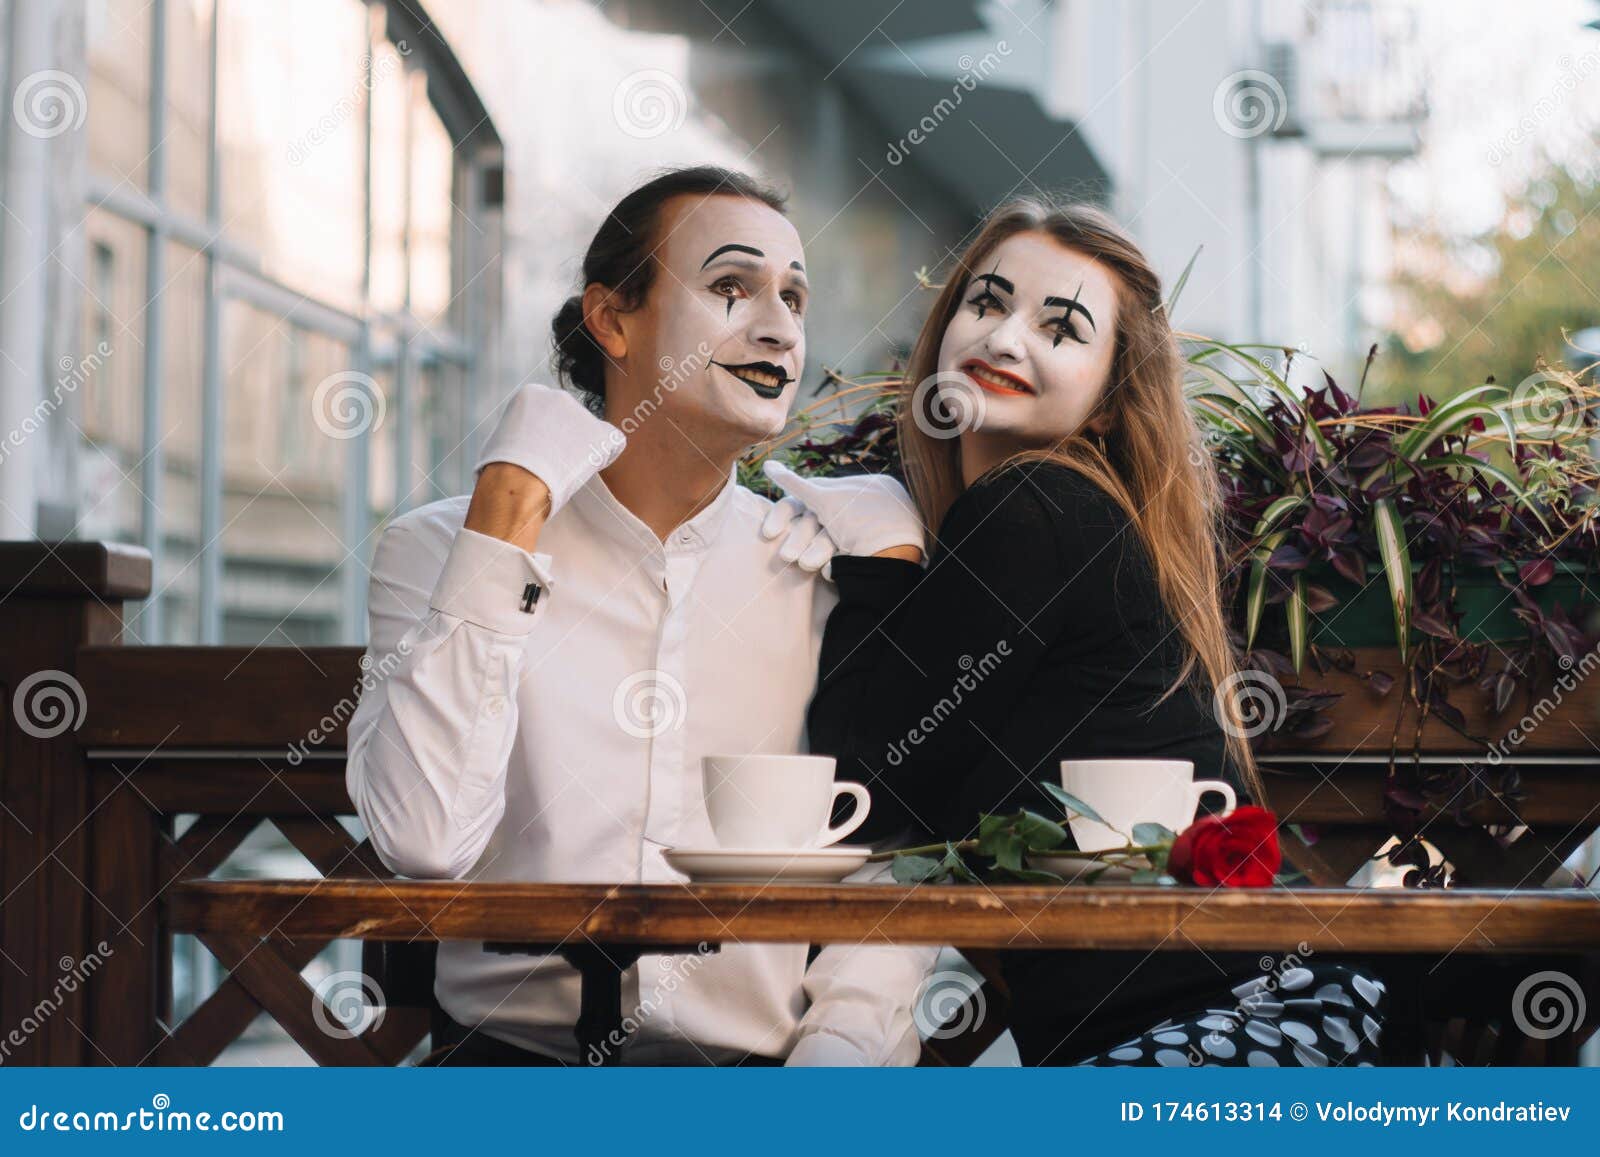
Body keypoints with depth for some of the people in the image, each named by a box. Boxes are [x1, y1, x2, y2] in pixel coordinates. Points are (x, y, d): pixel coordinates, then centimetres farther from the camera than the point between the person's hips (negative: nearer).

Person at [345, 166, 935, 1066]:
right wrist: (508, 516, -8)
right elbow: (426, 841, -9)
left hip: (760, 1056, 1)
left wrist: (841, 1045, -16)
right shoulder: (437, 549, 7)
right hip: (518, 1053, -1)